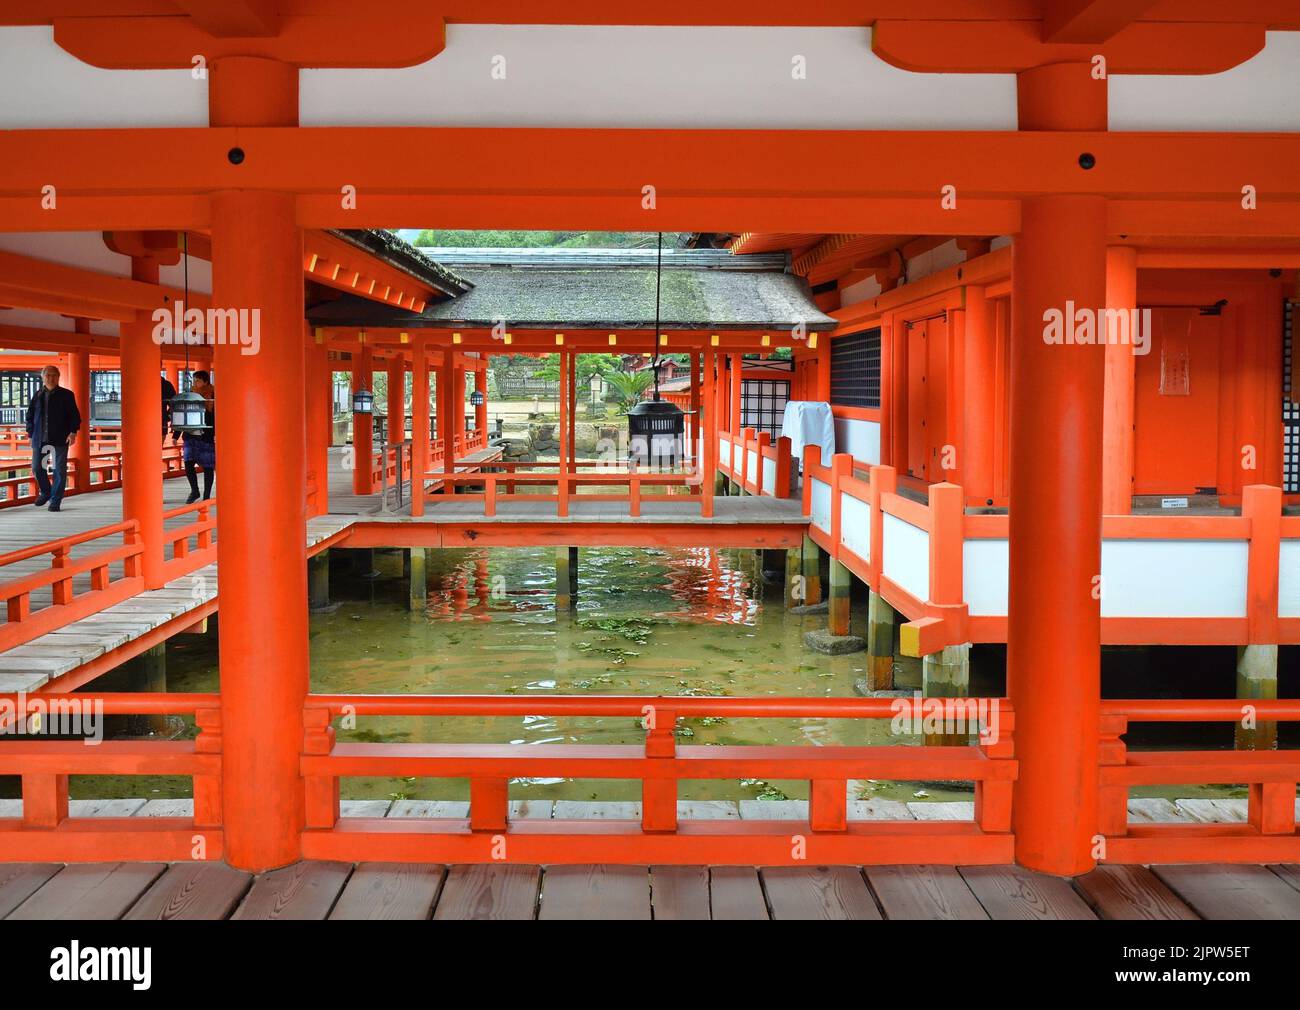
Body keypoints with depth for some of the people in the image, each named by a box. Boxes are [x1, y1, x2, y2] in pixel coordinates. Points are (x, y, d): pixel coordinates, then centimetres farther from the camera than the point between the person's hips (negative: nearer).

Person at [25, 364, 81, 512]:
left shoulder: (66, 395, 0)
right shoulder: (37, 396, 8)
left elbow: (74, 416, 0)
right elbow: (30, 415, 14)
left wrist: (73, 432, -12)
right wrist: (31, 433, 7)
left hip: (60, 439, -3)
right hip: (40, 439, 3)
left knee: (60, 470, -1)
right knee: (37, 468, 6)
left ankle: (56, 500, 8)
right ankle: (45, 492, 30)